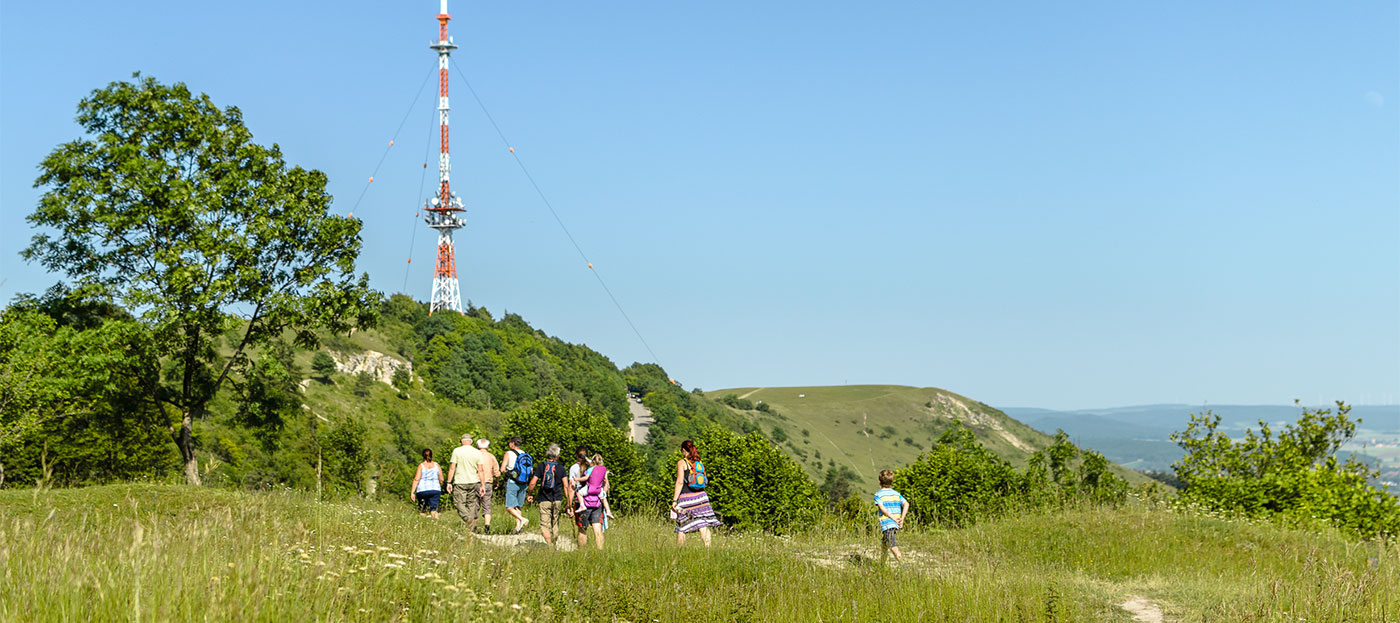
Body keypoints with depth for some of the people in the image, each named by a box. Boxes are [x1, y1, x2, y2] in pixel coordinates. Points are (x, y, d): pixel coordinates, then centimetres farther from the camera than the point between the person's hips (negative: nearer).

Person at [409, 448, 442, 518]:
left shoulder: (421, 466, -1)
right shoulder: (437, 465, 6)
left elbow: (416, 479, -8)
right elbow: (441, 480, 7)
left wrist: (412, 492, -9)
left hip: (423, 490, -1)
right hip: (435, 490, 1)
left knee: (422, 511, 12)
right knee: (434, 509, -1)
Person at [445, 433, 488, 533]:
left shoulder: (456, 451, -2)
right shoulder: (477, 452, 3)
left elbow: (452, 468, -5)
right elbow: (481, 470, 1)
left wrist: (449, 482, 0)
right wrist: (483, 485, 3)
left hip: (460, 483, -3)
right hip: (474, 482, 3)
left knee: (459, 503, 1)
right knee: (472, 505, 9)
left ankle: (468, 518, -26)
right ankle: (471, 530, 9)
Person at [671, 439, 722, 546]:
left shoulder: (681, 463, -2)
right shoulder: (700, 463, 13)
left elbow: (680, 482, -9)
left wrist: (674, 500, -10)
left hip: (686, 497, -5)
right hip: (701, 496, 5)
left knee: (681, 527, 3)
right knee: (703, 525, -1)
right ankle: (708, 546, -12)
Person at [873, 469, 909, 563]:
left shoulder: (878, 494, 0)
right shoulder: (896, 494, 13)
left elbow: (882, 508, -14)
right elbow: (906, 504, 0)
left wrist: (893, 518, -13)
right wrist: (902, 519, -2)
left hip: (886, 524, -6)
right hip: (896, 525, 6)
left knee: (893, 546, -15)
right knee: (884, 544, 22)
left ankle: (902, 562, -33)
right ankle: (882, 565, 31)